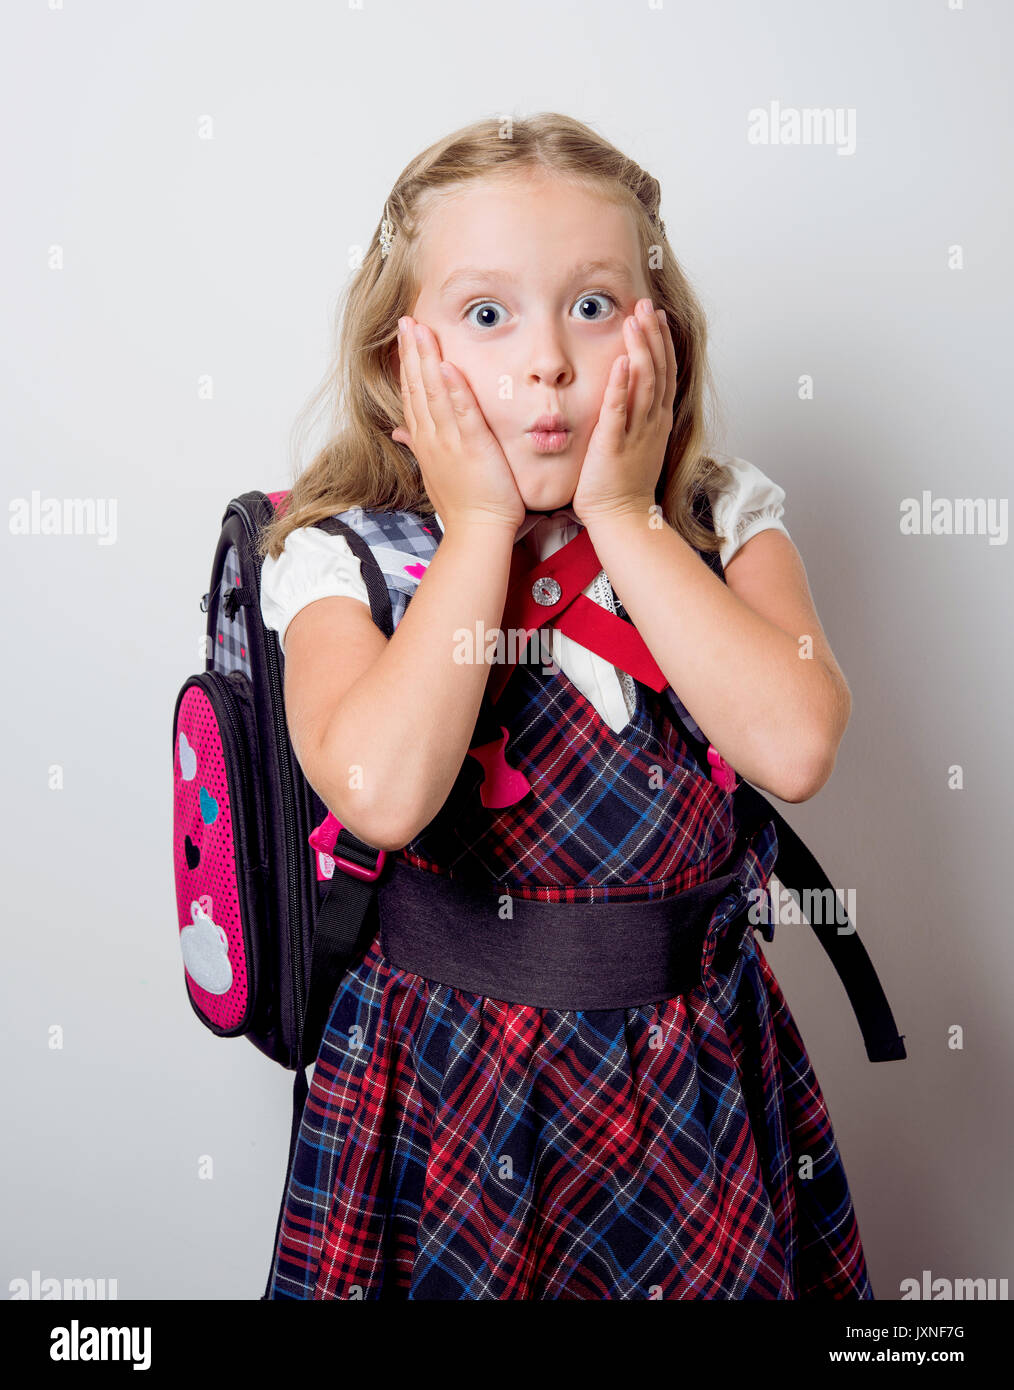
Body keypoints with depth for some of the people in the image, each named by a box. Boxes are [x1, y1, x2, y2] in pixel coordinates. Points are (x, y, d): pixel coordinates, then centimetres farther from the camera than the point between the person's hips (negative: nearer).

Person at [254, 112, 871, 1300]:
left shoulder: (722, 523, -4)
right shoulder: (346, 558, -11)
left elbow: (794, 746, -22)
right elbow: (380, 790, -30)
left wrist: (621, 516, -18)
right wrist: (480, 527, -21)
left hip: (699, 1065, 2)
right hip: (451, 1076, -2)